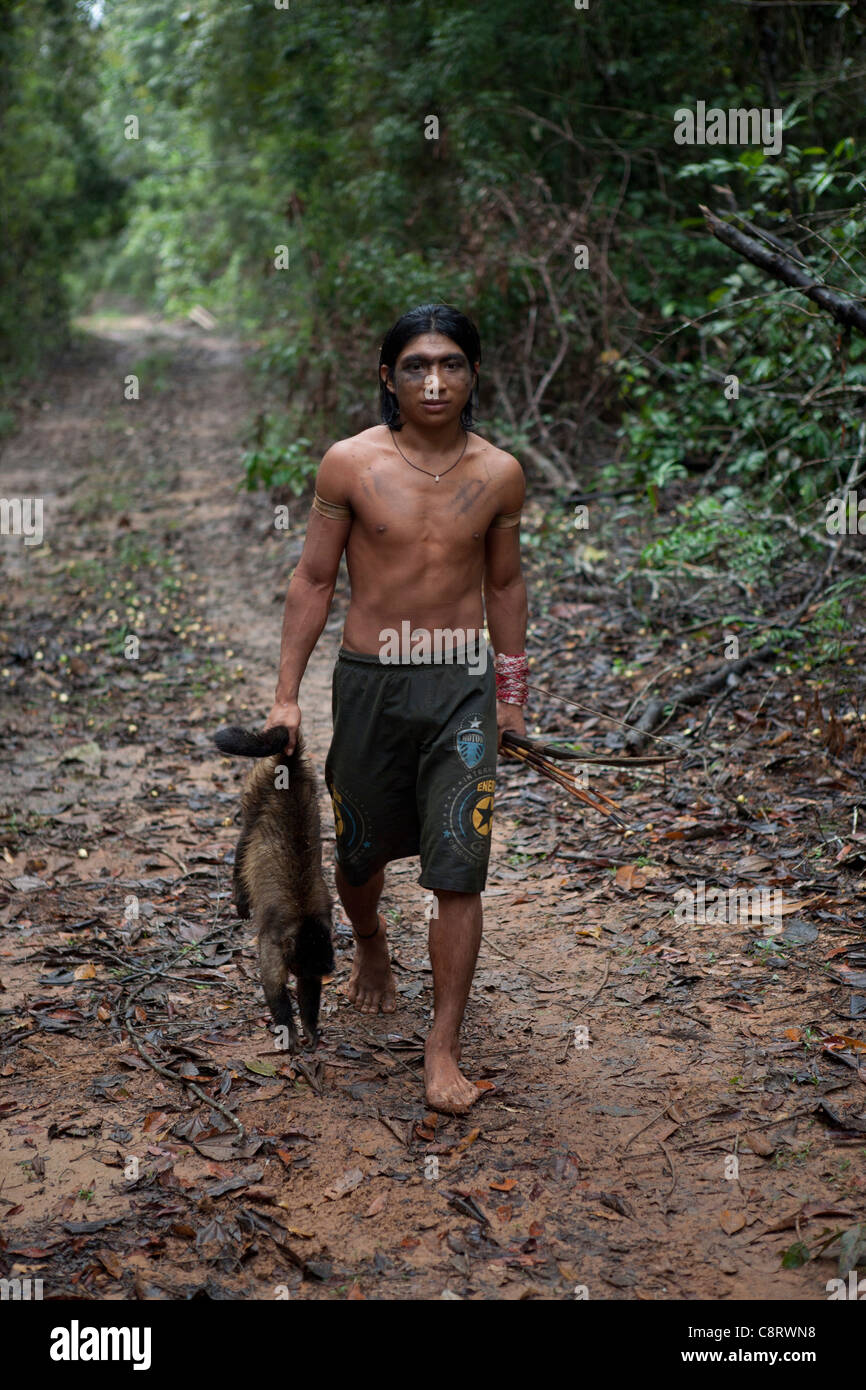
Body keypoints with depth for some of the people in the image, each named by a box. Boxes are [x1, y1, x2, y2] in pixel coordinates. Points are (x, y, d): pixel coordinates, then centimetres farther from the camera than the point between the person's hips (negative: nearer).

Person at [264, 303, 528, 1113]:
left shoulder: (498, 474, 0)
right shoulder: (351, 463, -6)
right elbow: (313, 579, 0)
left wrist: (512, 695, 16)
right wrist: (286, 695, -2)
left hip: (462, 684, 1)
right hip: (369, 680, 0)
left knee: (459, 871, -5)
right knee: (361, 850, 16)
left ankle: (443, 1048, 8)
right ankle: (371, 947, 49)